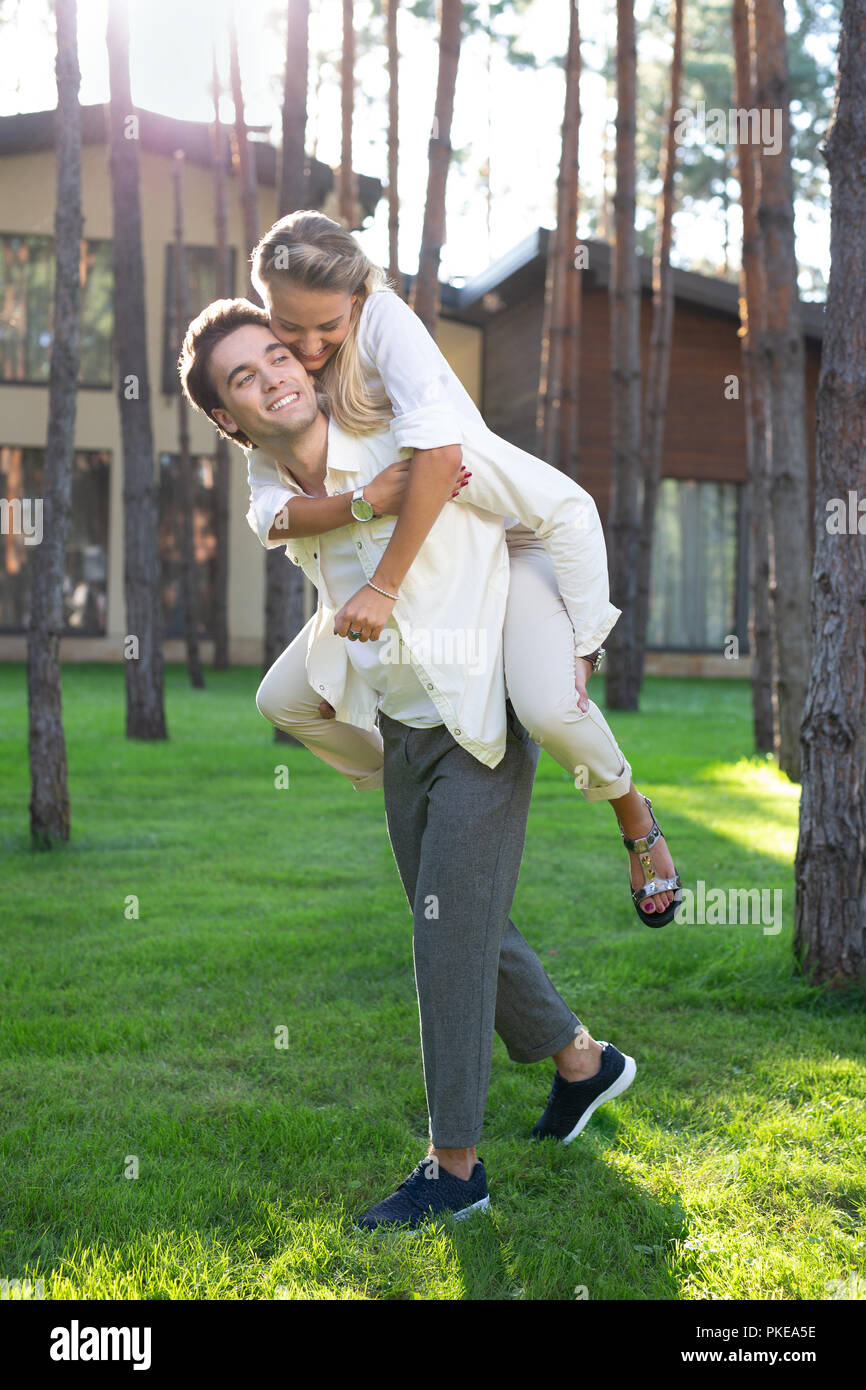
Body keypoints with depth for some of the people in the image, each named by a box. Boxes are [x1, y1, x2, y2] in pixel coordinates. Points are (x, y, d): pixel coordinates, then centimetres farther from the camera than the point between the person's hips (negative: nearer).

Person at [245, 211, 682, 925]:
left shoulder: (384, 318, -21)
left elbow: (442, 449, -35)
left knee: (546, 707, -31)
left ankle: (632, 812, 3)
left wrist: (384, 585, -34)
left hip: (508, 537, -7)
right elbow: (271, 516, -14)